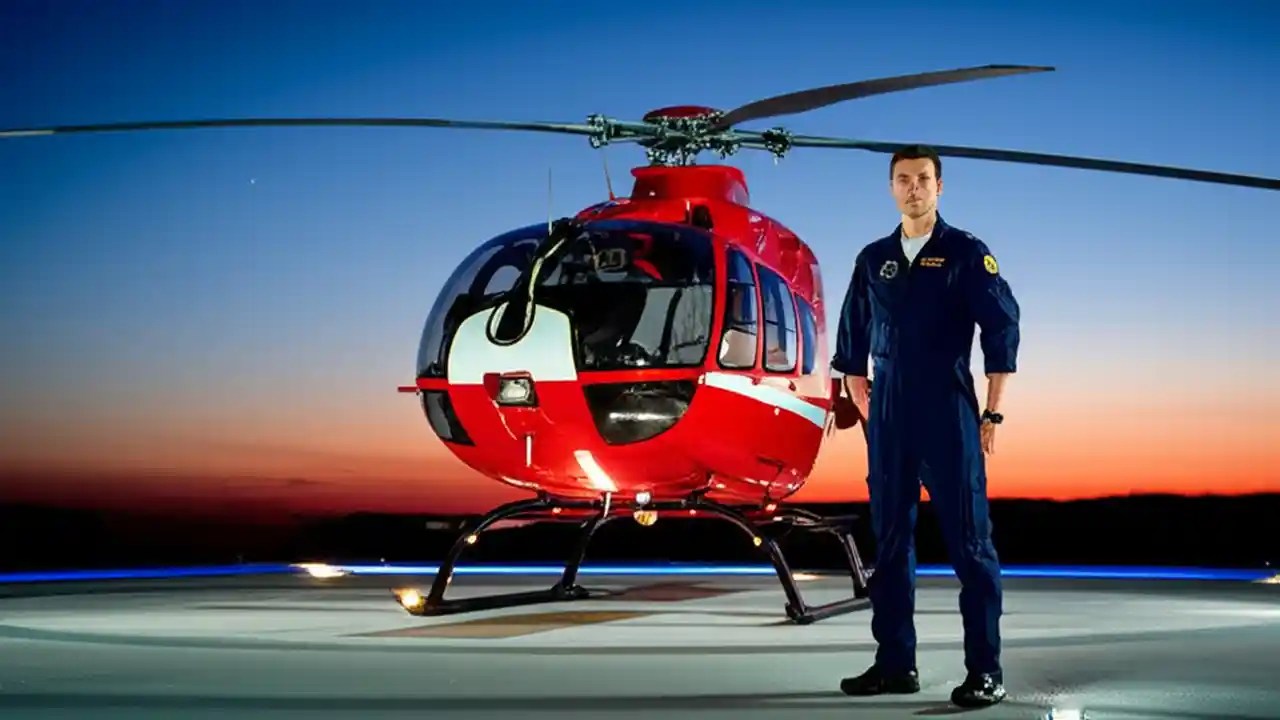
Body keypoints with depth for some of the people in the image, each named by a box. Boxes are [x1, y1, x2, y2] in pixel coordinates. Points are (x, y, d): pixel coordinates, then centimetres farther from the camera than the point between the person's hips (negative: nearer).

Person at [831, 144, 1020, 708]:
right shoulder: (873, 260, 11)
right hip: (888, 416, 5)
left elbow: (1002, 332, -4)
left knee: (969, 542, -4)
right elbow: (852, 344, 17)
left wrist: (991, 414, -7)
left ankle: (985, 670, 0)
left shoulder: (966, 254, 0)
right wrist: (864, 409, 11)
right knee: (889, 541, 8)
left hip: (948, 413, -4)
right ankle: (895, 663, 16)